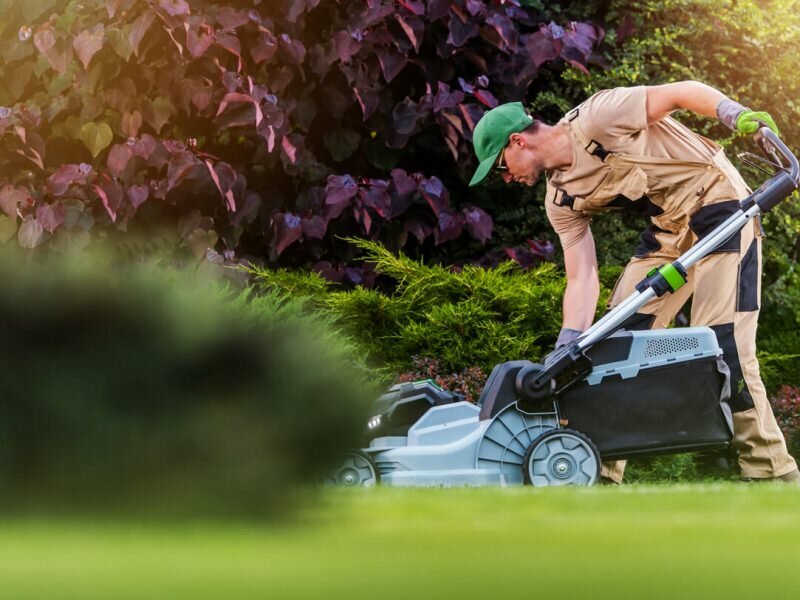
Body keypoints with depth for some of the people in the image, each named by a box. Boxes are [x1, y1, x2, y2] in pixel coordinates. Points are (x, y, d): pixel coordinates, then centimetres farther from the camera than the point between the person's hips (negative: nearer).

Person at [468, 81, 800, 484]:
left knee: (723, 346, -16)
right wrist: (566, 350, -12)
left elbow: (683, 91, -19)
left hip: (719, 204, -9)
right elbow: (582, 279, 0)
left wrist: (738, 115, -35)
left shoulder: (596, 119, -19)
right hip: (669, 229, 9)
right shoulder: (561, 202, 3)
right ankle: (602, 472, 11)